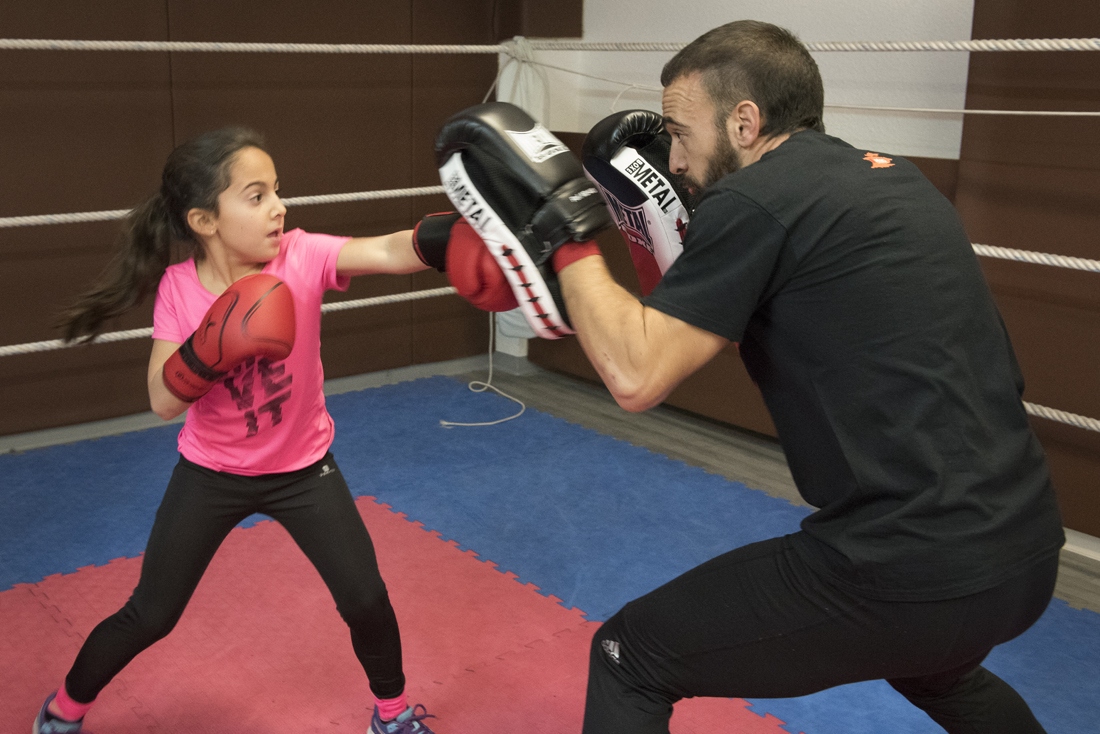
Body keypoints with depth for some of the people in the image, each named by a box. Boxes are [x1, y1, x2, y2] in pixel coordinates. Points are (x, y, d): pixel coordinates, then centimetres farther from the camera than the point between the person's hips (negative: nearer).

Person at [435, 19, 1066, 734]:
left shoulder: (755, 199, -13)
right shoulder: (889, 175, 12)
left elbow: (635, 375, -16)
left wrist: (563, 230, -7)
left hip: (904, 570, -9)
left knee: (629, 659, 7)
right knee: (932, 668, 41)